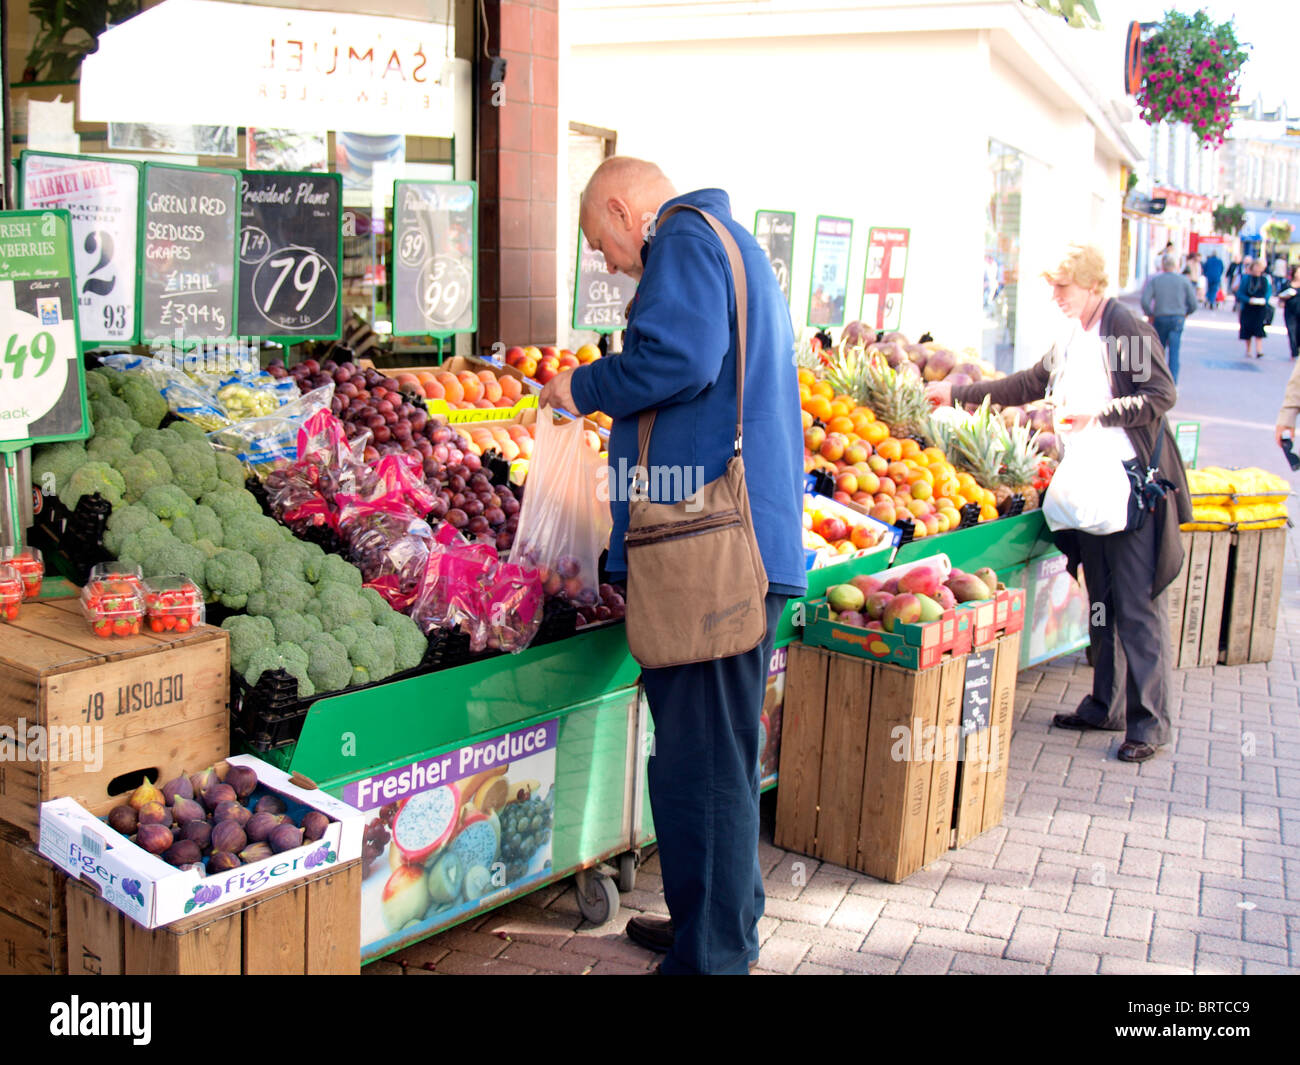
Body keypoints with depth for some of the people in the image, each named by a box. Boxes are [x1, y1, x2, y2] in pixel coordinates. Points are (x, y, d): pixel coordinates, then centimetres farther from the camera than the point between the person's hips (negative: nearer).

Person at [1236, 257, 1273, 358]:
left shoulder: (1266, 278, 3)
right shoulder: (1246, 277, -1)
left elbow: (1269, 291, 7)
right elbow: (1240, 293, -3)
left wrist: (1264, 300, -13)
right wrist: (1249, 300, -19)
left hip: (1261, 308, 0)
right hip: (1247, 308, 0)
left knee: (1259, 329, -11)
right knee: (1247, 328, 7)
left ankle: (1259, 351, -15)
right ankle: (1248, 350, 22)